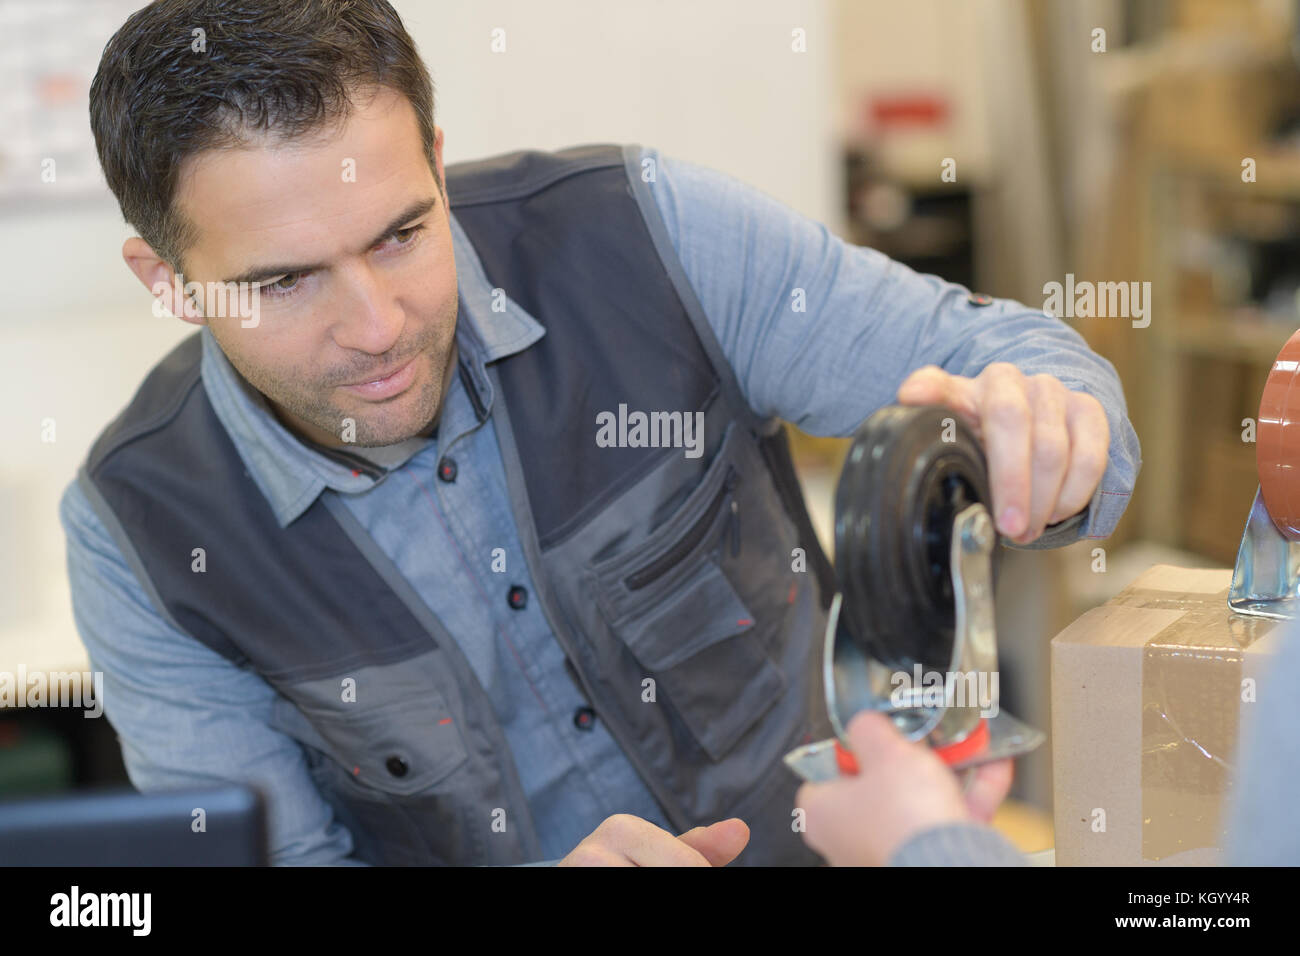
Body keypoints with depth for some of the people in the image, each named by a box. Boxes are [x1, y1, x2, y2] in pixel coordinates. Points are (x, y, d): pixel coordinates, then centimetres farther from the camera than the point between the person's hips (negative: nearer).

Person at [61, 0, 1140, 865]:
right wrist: (543, 897, -30)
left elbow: (985, 352, -7)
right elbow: (258, 854, -12)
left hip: (821, 839, 3)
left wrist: (1035, 431, -31)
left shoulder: (645, 228, -14)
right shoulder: (138, 529, -12)